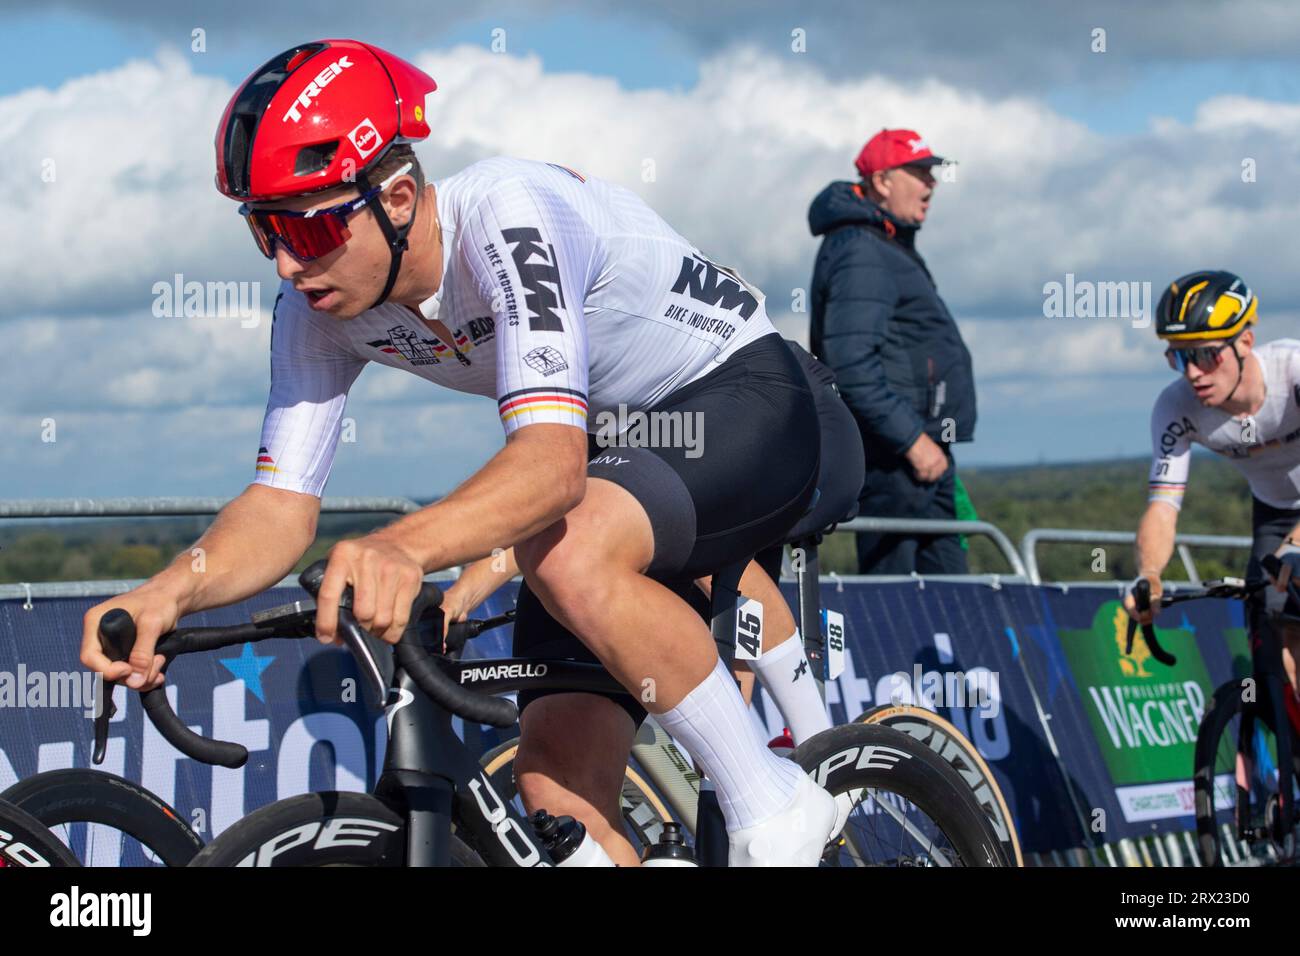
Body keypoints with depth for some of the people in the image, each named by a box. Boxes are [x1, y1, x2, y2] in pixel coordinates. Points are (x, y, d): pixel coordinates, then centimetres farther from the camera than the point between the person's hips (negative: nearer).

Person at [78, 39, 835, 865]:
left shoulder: (507, 217, -33)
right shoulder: (318, 310, -11)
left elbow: (553, 458, -44)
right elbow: (283, 505, -14)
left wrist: (401, 547, -62)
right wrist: (173, 589, -36)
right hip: (616, 443, 8)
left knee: (571, 552, -36)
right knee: (556, 770, -4)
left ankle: (775, 806, -19)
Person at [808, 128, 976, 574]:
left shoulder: (891, 249, 20)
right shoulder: (861, 256, -14)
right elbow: (851, 366, -23)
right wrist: (912, 439, -23)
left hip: (920, 448, 11)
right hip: (890, 454, -11)